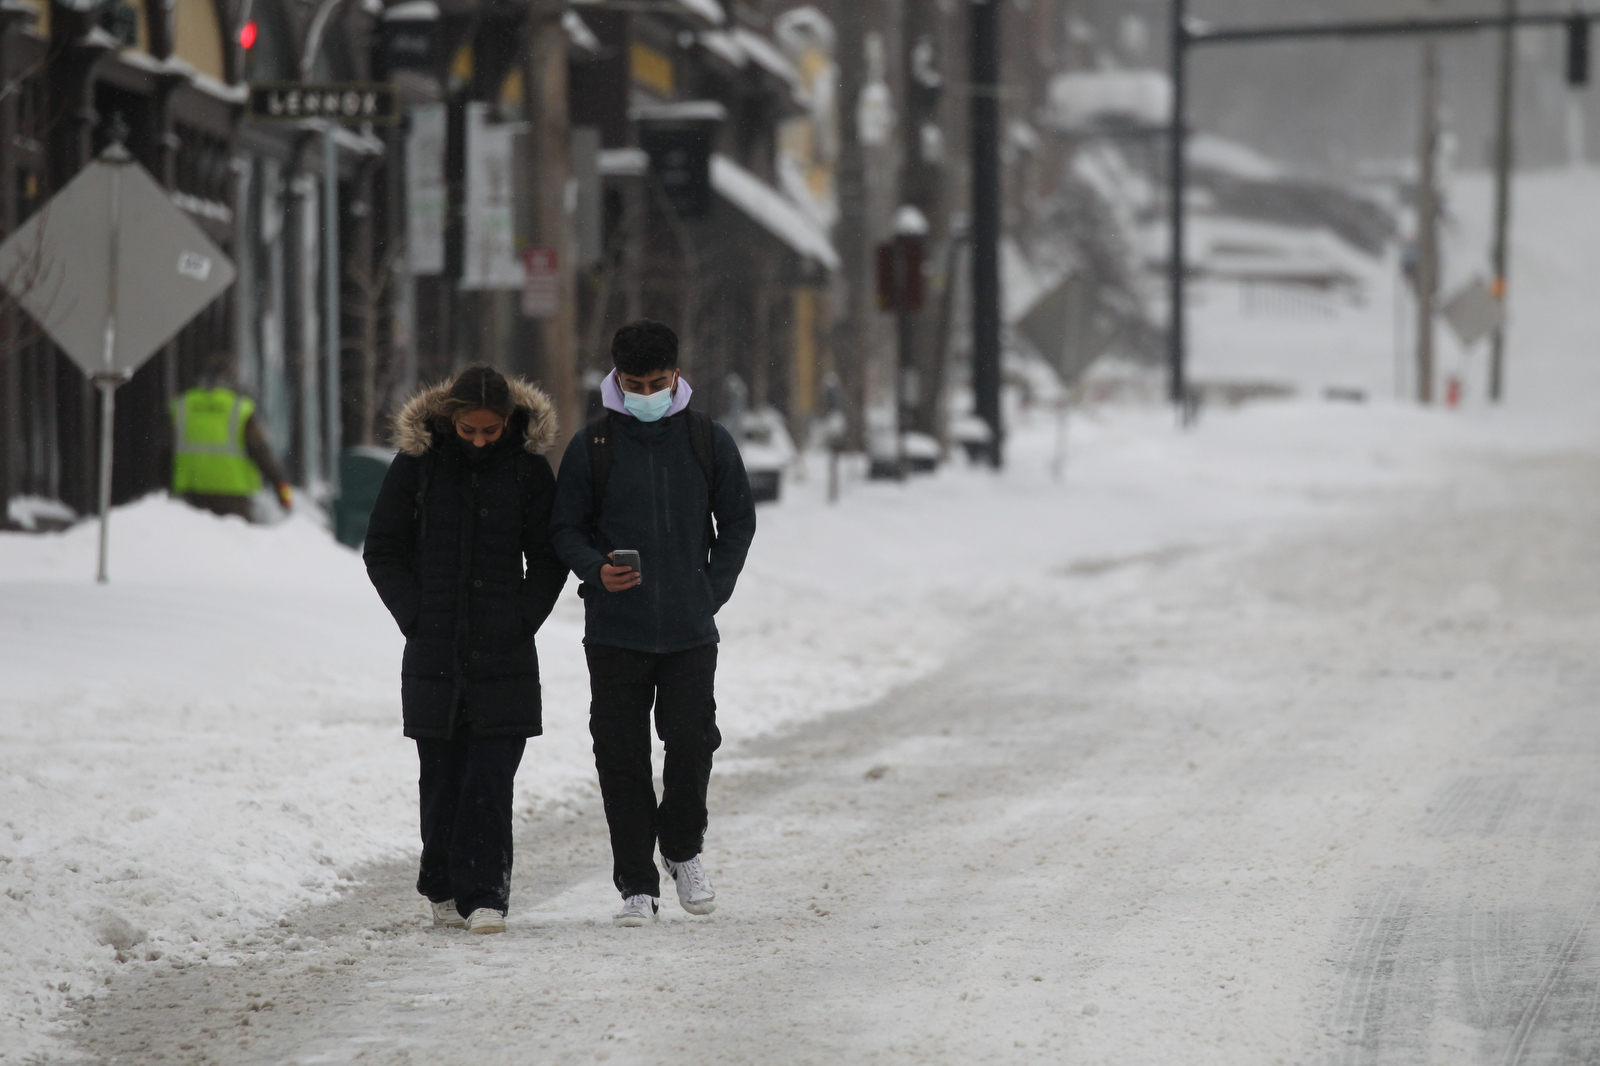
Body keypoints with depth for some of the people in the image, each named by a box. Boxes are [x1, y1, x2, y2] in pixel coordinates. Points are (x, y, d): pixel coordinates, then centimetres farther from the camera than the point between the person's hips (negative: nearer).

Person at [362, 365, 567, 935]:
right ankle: (444, 888, 18)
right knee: (441, 777, 6)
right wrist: (415, 615, -3)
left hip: (504, 654, -1)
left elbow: (548, 557, 8)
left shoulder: (528, 466, 2)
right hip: (434, 652, 1)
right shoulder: (418, 462, 1)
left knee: (490, 779, -7)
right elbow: (382, 550, 7)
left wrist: (523, 619, -3)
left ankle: (483, 894, -7)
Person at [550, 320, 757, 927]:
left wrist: (713, 591, 2)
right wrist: (596, 569, -14)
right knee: (622, 757, 0)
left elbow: (737, 521, 13)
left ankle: (682, 849, 21)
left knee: (692, 742, -6)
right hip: (614, 631, 0)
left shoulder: (709, 442, 5)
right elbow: (565, 529, 6)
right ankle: (637, 885, 8)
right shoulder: (592, 446, 2)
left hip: (690, 629, 0)